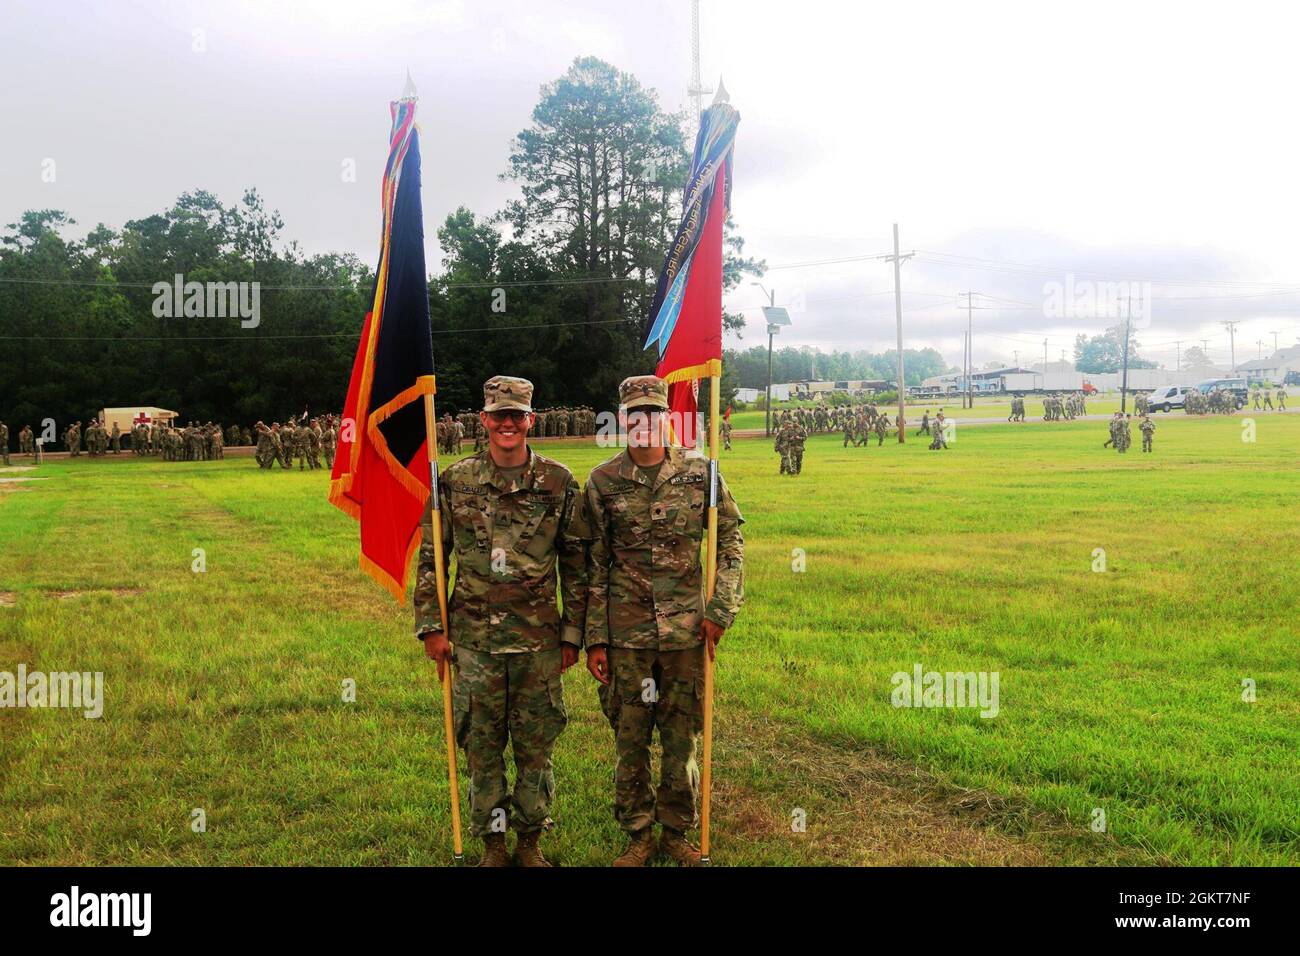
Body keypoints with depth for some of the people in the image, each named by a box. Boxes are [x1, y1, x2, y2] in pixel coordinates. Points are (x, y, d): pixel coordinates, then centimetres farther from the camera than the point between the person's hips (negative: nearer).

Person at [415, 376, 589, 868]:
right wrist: (430, 627, 0)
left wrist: (572, 633, 4)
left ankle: (531, 841, 25)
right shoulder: (455, 481, 1)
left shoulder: (559, 483, 0)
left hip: (539, 640, 0)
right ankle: (492, 844, 24)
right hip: (474, 639, 0)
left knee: (536, 745, 8)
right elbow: (429, 559, 6)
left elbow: (576, 564, 5)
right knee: (481, 746, 8)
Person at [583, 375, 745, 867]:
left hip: (686, 628, 0)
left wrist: (720, 610, -2)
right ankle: (639, 835, 23)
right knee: (629, 736, 8)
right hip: (625, 632, 0)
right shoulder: (602, 482, -1)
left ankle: (678, 831, 25)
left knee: (683, 735, 8)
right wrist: (594, 639, 0)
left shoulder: (699, 471, 0)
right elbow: (593, 565, 2)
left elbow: (730, 539, 6)